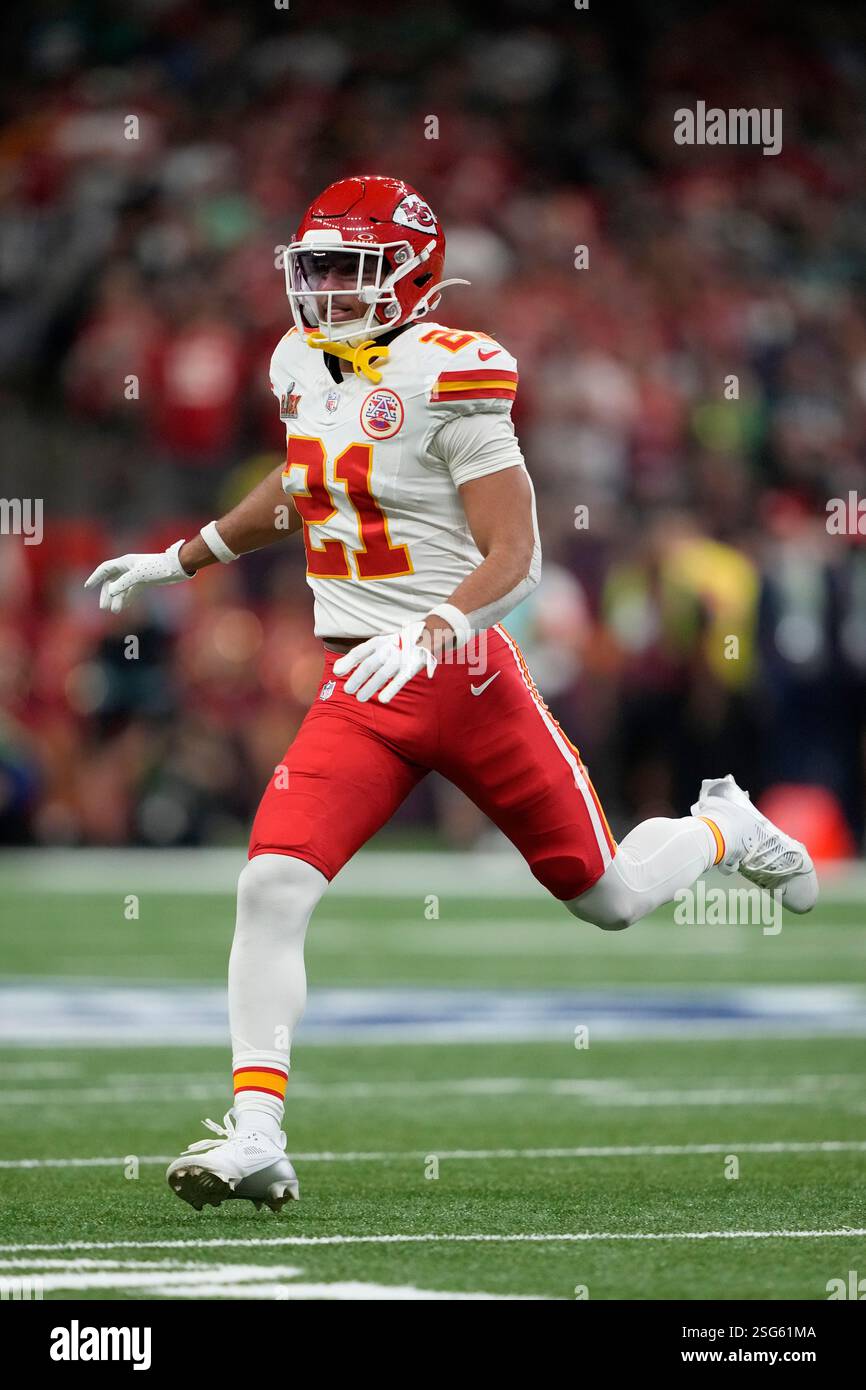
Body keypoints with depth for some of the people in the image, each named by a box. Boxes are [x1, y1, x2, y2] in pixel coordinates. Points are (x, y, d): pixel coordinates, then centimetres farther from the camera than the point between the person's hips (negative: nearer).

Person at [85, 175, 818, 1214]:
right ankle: (255, 1139, -16)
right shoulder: (300, 364, 7)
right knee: (272, 886, -17)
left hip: (466, 674, -5)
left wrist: (428, 633, -33)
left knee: (606, 898, 10)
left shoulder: (446, 376, -14)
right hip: (357, 692, 5)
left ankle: (725, 829, 43)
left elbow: (516, 557, -17)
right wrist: (178, 562, 31)